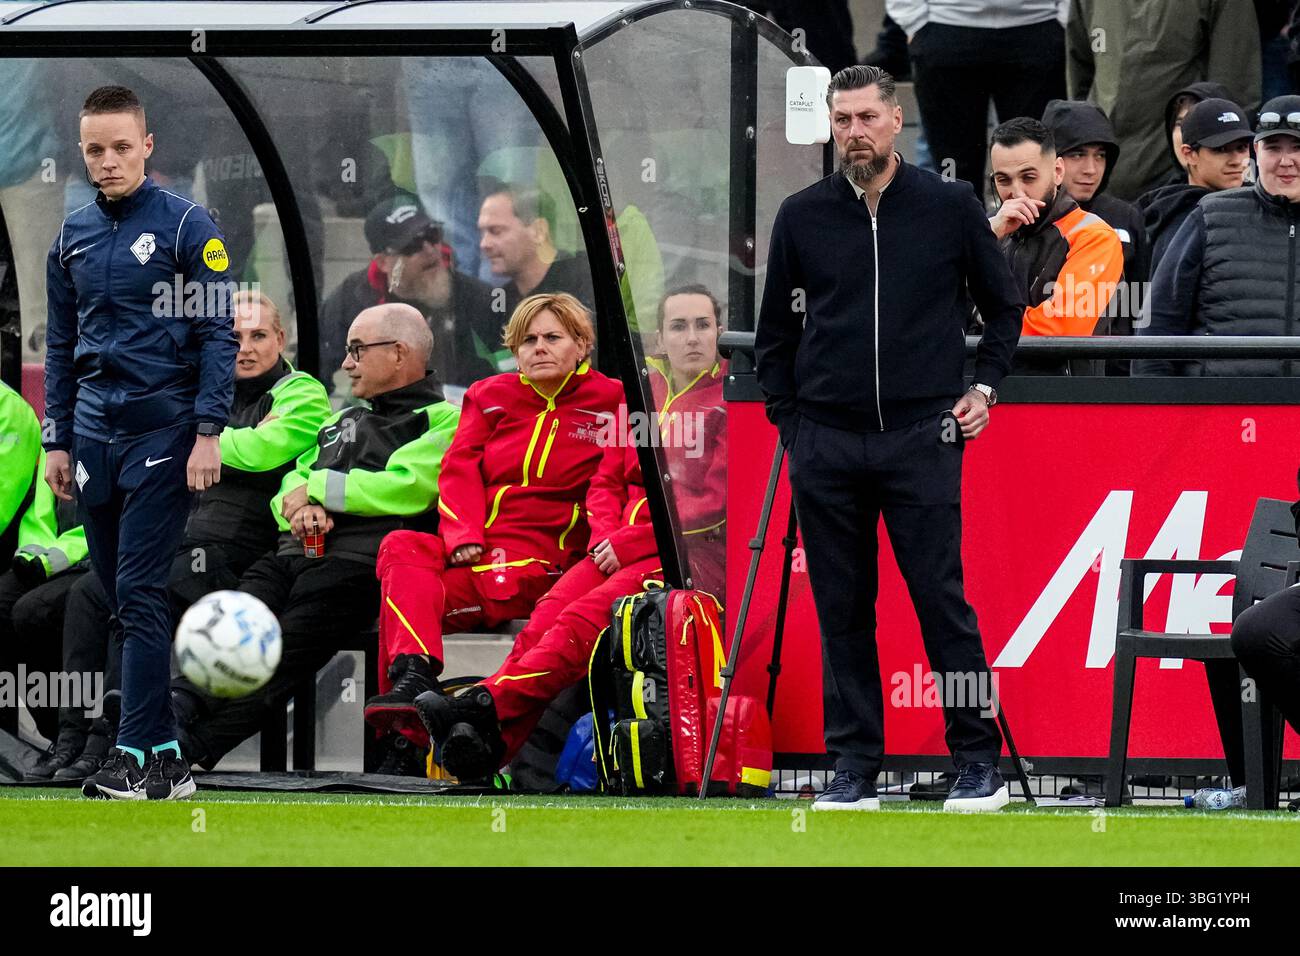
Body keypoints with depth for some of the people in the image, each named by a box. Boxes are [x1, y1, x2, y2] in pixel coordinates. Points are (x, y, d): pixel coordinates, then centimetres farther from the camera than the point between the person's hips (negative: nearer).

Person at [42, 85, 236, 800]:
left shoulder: (187, 227, -4)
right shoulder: (74, 237, 12)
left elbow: (217, 335, -5)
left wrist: (208, 432, -12)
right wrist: (57, 441, 13)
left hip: (163, 431, -6)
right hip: (95, 435, 6)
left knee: (140, 594, -11)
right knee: (121, 599, 4)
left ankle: (140, 754, -12)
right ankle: (164, 752, 8)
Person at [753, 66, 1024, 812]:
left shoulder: (950, 207, 3)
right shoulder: (803, 217, 7)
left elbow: (1005, 305, 15)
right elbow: (776, 331, 16)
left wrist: (984, 387, 5)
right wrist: (785, 418, 9)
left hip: (921, 438, -2)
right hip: (827, 443, 2)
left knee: (942, 601, -6)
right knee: (842, 610, 3)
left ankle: (979, 761, 1)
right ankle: (854, 768, 8)